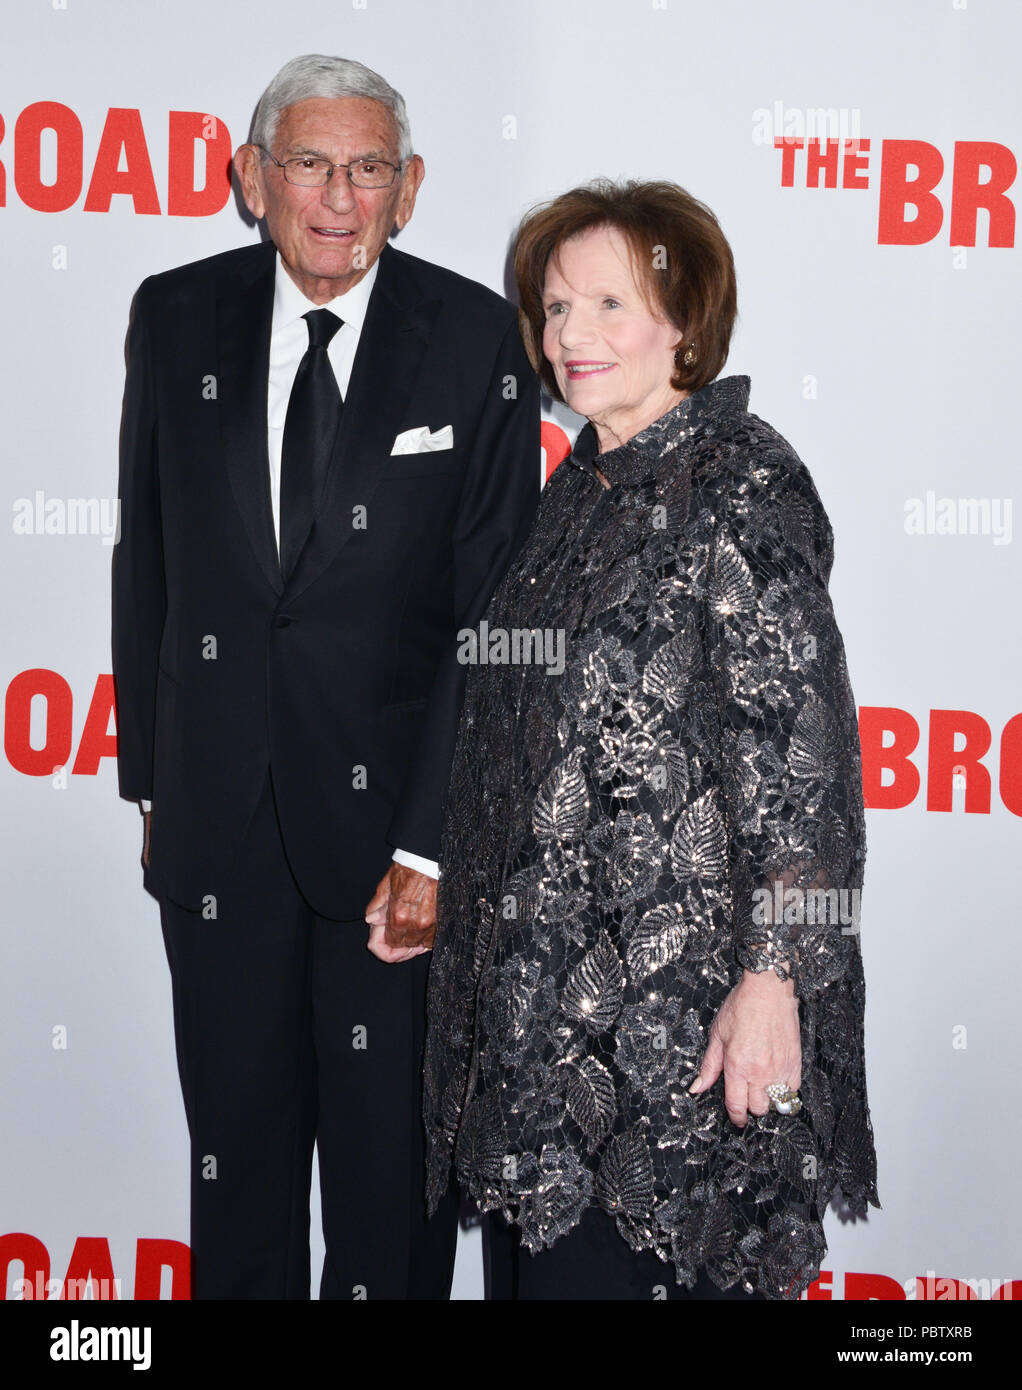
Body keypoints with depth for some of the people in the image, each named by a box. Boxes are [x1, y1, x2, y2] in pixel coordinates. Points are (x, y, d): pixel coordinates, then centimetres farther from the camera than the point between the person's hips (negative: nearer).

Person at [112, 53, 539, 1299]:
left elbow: (493, 611, -9)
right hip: (218, 810, 3)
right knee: (236, 1137, 17)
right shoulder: (177, 320, 3)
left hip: (393, 804, -2)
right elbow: (145, 564, 8)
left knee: (393, 1154, 11)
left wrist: (435, 842, -14)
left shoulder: (476, 341, -6)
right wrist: (148, 777, 6)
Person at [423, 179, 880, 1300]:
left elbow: (796, 748, -17)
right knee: (554, 1251, 12)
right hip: (555, 973, 8)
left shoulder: (741, 481, -12)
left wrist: (772, 978, -20)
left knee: (668, 1255, -1)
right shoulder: (585, 483, 12)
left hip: (681, 994, -7)